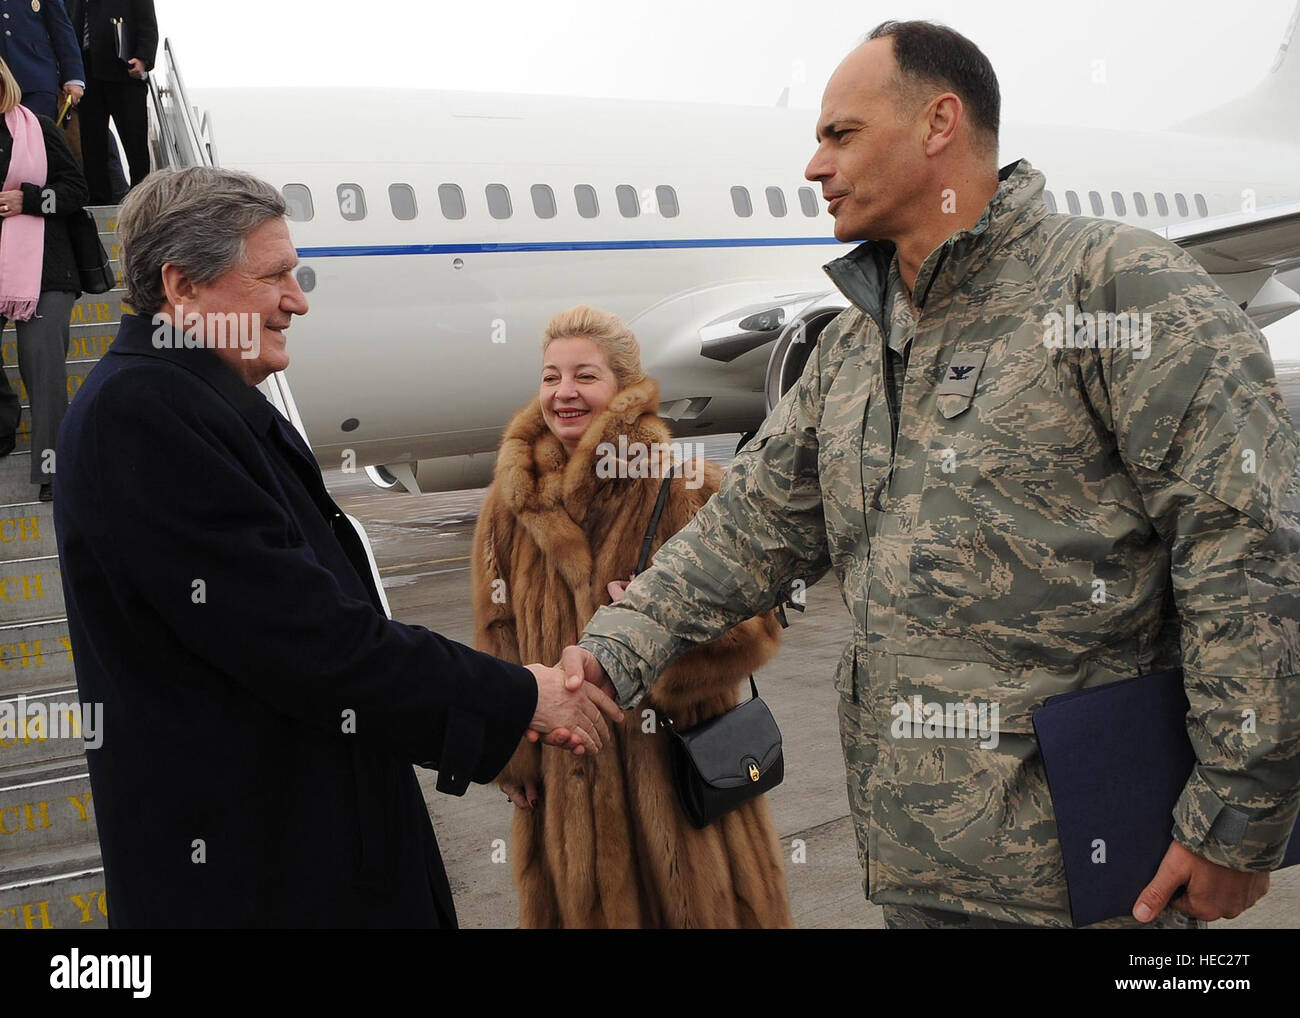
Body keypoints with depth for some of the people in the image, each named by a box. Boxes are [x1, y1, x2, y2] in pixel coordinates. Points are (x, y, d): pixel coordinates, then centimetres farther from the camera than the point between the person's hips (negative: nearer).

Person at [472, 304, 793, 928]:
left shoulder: (688, 488, -11)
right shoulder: (513, 497, 1)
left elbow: (752, 623, -9)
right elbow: (498, 636, 9)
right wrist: (513, 753, 7)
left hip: (674, 764, -3)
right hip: (565, 776, 4)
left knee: (694, 901, 10)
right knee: (582, 904, 17)